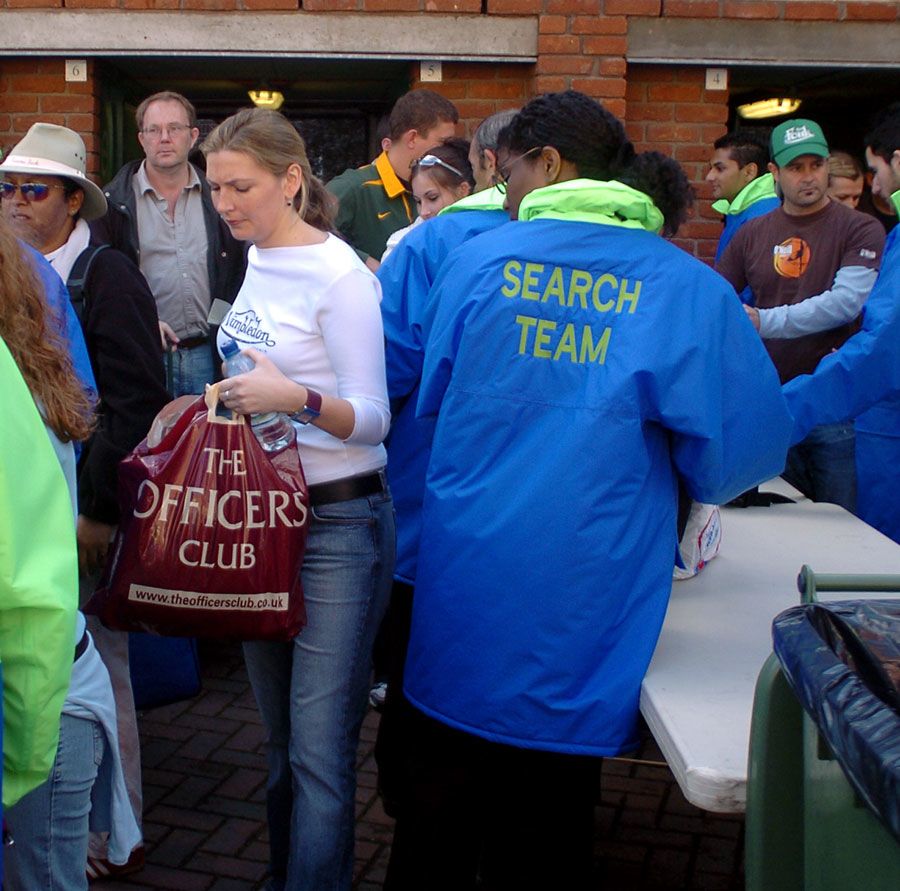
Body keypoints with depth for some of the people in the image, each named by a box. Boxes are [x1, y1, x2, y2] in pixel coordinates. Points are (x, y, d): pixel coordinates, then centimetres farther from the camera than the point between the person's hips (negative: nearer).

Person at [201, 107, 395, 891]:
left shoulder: (338, 275, -14)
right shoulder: (258, 262, 10)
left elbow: (373, 416, -18)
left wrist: (298, 400, -34)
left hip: (336, 522, -8)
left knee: (319, 746, -6)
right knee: (282, 734, 19)